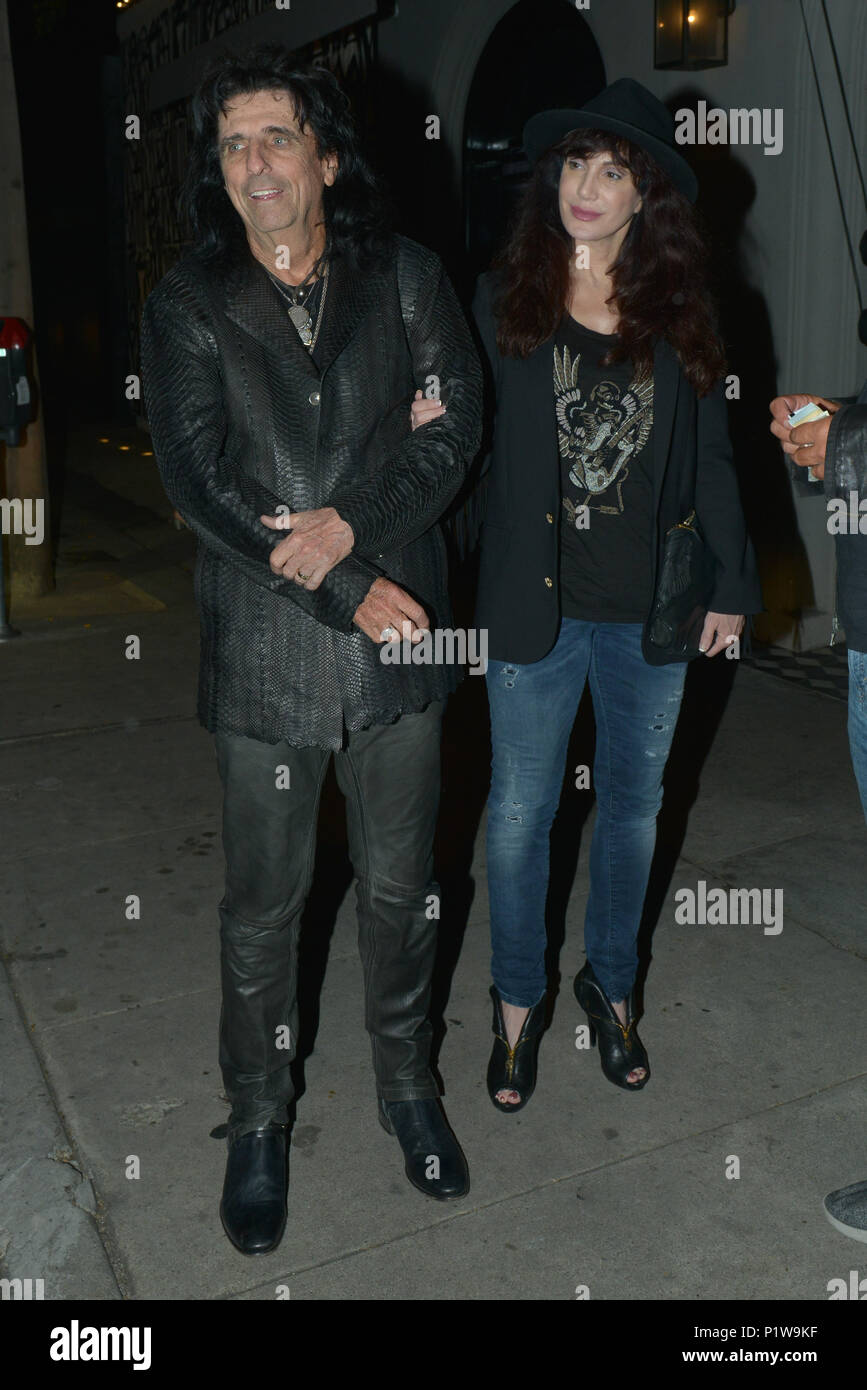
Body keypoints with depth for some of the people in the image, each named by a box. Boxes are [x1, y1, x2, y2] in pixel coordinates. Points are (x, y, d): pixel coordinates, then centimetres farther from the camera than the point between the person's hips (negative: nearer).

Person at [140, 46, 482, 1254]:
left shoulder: (404, 276, 4)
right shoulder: (189, 305, 1)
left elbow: (456, 422, -3)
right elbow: (200, 481, -9)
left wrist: (352, 521, -19)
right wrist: (352, 592, -14)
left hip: (400, 637, 1)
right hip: (265, 652, -1)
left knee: (400, 883, 14)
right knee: (263, 903, 10)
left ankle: (407, 1083, 37)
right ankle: (258, 1118, 32)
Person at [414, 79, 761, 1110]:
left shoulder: (677, 314, 4)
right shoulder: (501, 300, 1)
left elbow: (711, 458, 8)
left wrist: (731, 585, 7)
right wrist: (428, 418, -16)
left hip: (651, 609, 2)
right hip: (538, 607, -1)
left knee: (633, 807, 14)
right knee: (520, 813, 7)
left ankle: (610, 984, 37)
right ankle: (518, 1002, 29)